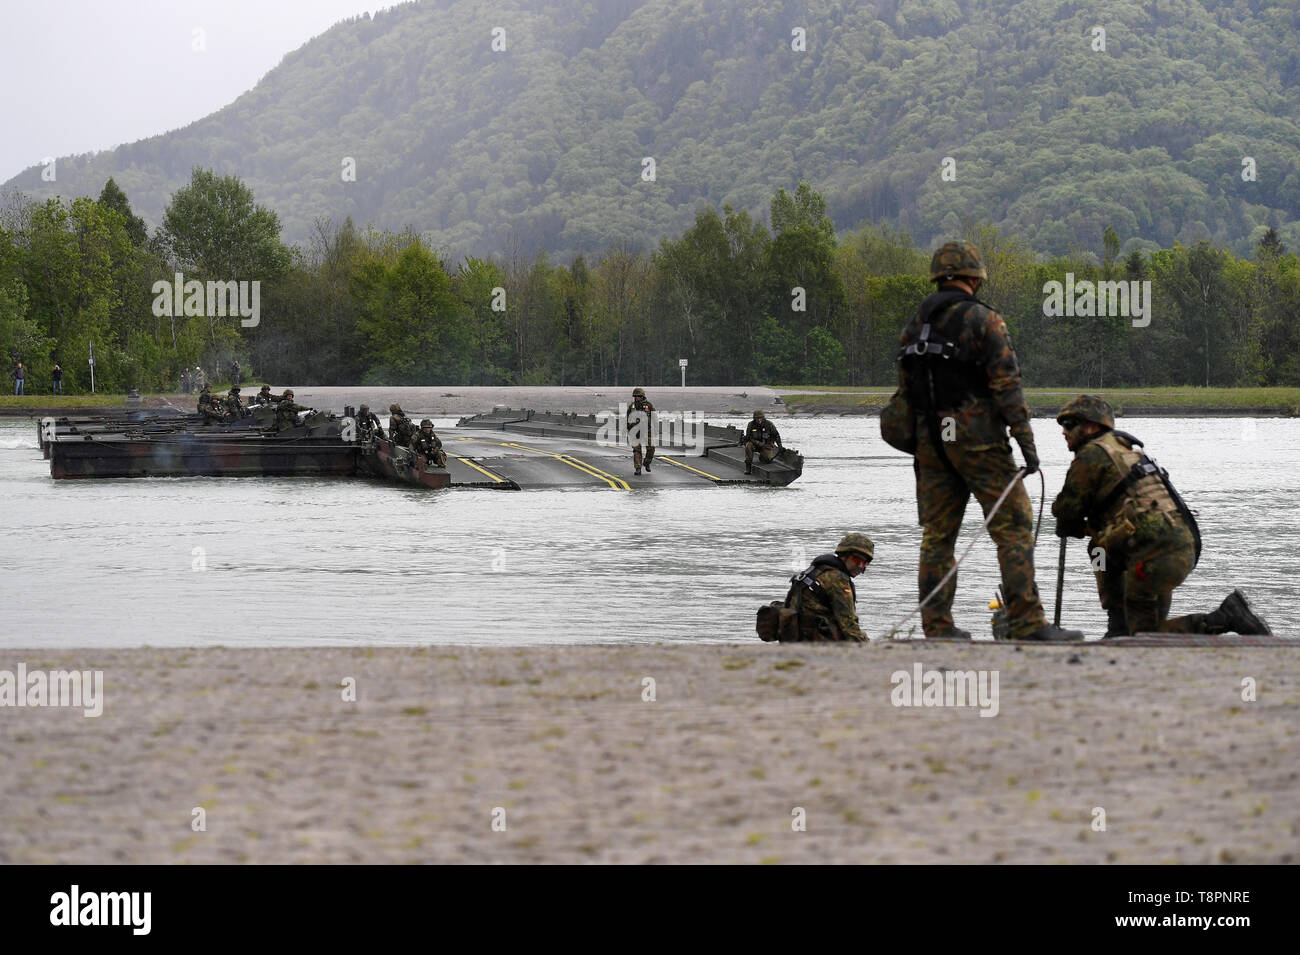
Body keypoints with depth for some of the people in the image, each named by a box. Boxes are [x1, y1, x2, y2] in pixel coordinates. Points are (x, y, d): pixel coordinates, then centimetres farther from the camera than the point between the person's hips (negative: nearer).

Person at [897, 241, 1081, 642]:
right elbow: (1006, 385, -13)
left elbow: (906, 393, 16)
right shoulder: (984, 320, -6)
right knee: (1013, 527, -5)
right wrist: (1025, 440, -12)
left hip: (931, 440, 6)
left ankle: (938, 628, 8)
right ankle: (1028, 623, -12)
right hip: (978, 439, -6)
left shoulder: (913, 327, 13)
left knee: (937, 534, 9)